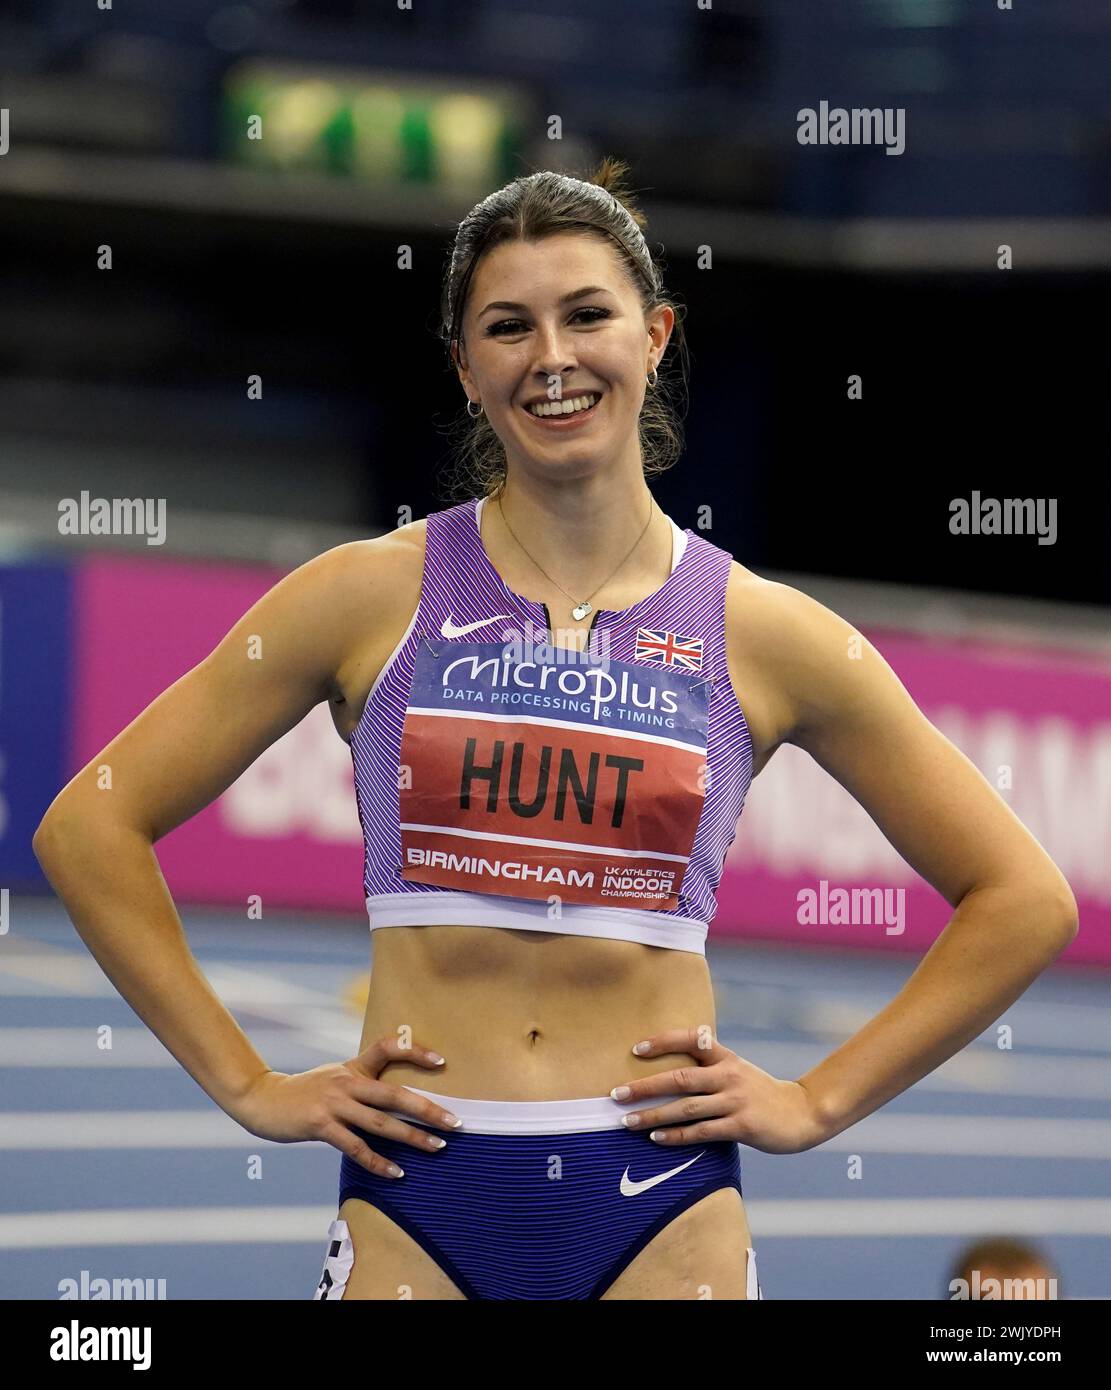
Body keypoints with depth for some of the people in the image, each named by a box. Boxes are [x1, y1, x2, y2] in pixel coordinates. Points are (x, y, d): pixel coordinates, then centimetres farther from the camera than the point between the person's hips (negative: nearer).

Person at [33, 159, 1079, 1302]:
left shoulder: (763, 633, 4)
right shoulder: (373, 596, 2)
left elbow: (1023, 901, 11)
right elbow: (90, 825, 5)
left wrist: (818, 1101, 6)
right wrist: (245, 1083, 2)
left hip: (660, 1206, 0)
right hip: (415, 1203, 0)